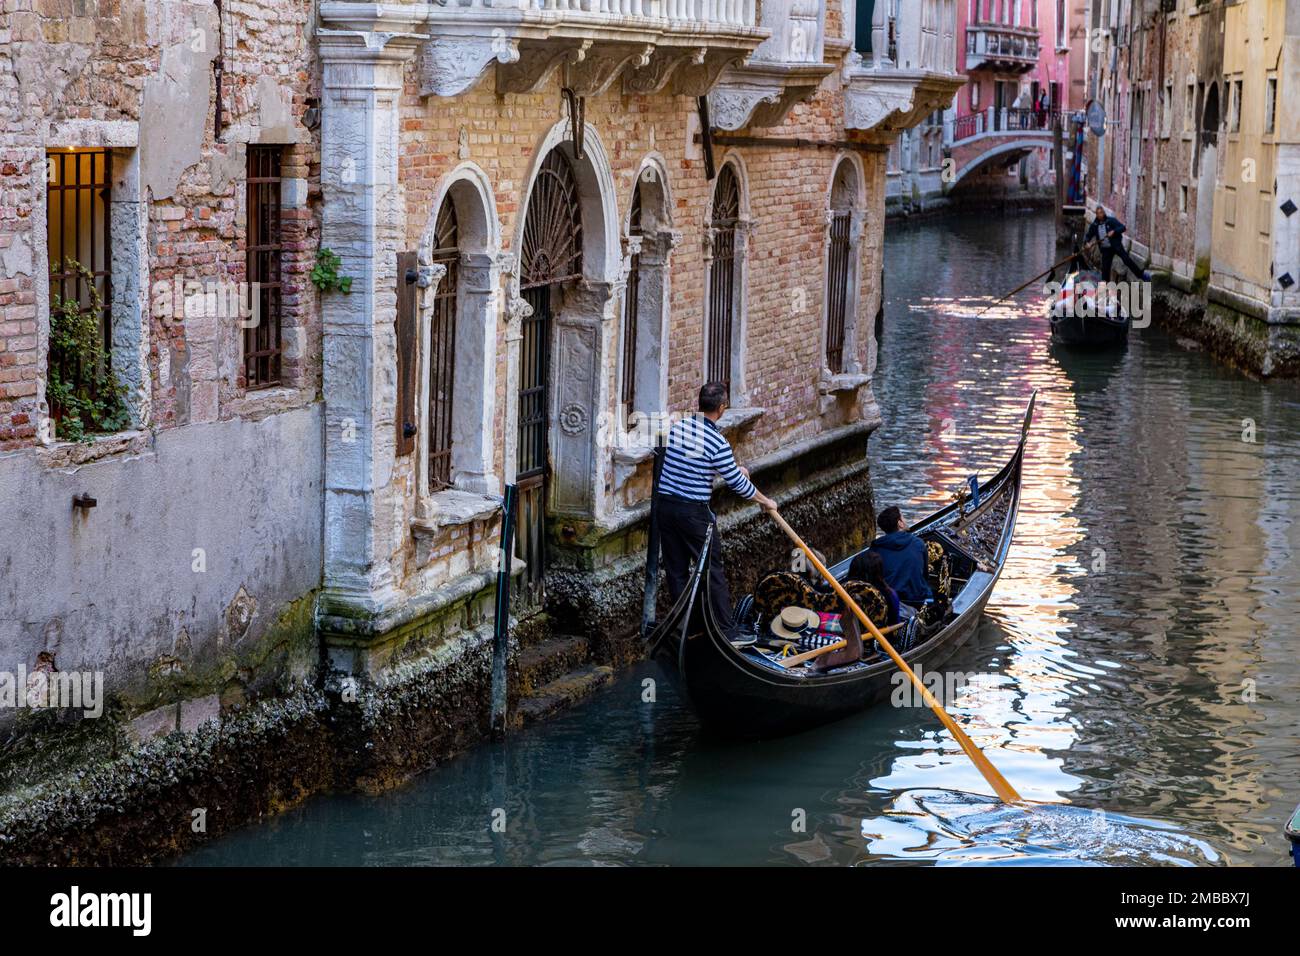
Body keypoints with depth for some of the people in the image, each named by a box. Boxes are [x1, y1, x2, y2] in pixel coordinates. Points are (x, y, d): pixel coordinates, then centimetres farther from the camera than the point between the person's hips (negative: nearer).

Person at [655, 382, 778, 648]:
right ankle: (728, 632, 6)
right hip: (693, 512, -7)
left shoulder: (678, 426, 5)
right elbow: (738, 484, -8)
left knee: (676, 571, 12)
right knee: (713, 571, 2)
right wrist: (765, 501, 9)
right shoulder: (718, 443, -16)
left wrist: (734, 468, 27)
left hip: (664, 504, 7)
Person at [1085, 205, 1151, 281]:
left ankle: (1142, 274, -5)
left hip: (1116, 245, -3)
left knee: (1127, 260, -13)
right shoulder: (1094, 225, 4)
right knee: (1105, 267, 1)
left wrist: (1114, 231, -27)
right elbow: (1088, 235, 7)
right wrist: (1086, 242, -14)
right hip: (1105, 249, 3)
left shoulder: (1111, 220, -5)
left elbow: (1122, 227, -10)